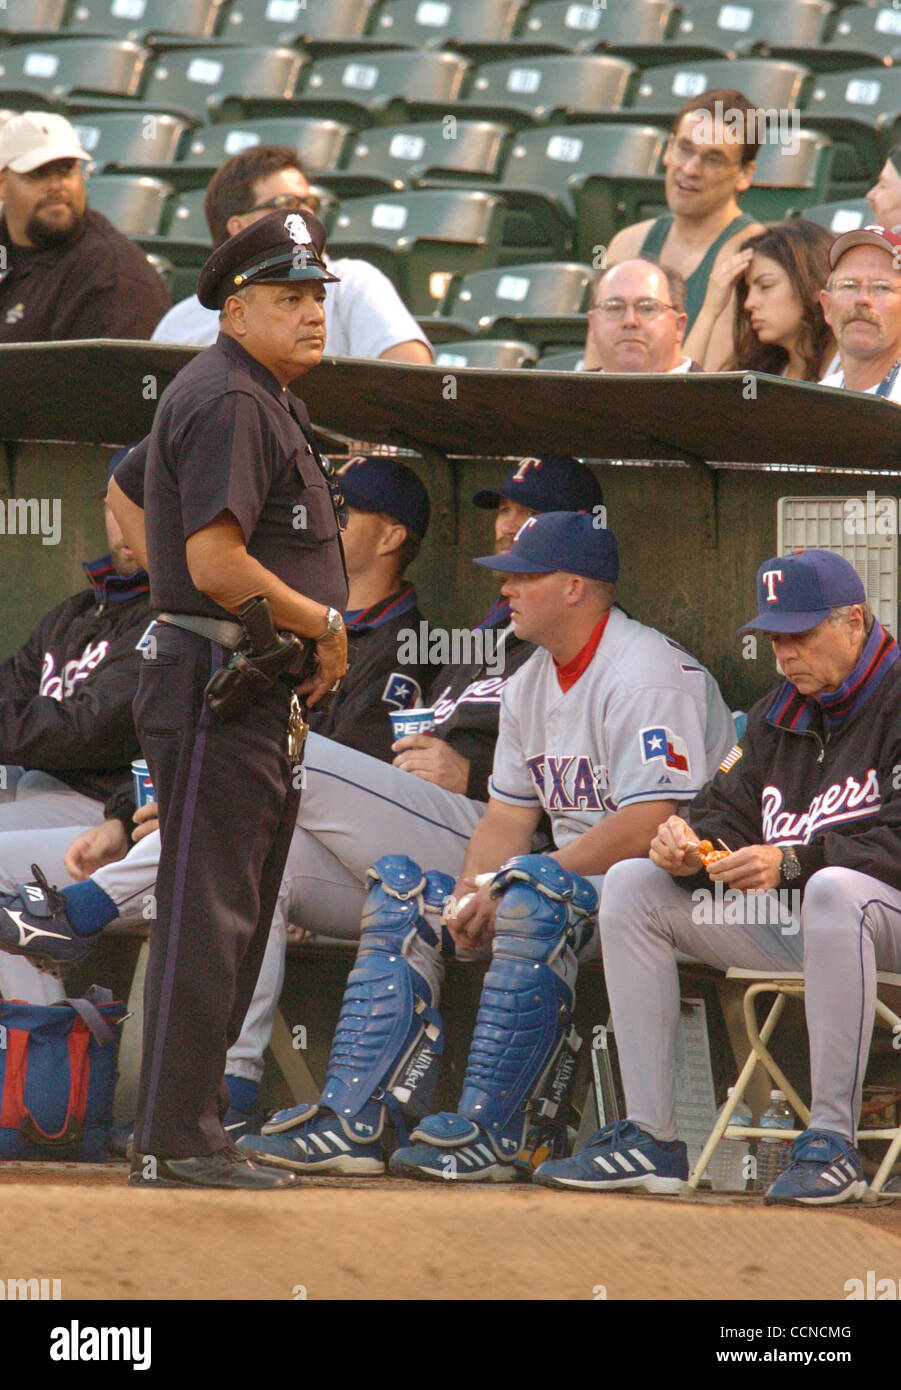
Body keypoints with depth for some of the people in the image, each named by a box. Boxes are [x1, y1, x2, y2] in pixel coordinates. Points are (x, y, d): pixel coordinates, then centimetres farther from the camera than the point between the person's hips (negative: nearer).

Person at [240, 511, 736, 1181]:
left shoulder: (645, 675, -16)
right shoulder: (531, 684, 15)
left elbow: (645, 827, -25)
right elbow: (507, 815, 16)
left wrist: (508, 885, -24)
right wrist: (471, 894, -7)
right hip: (567, 873, 10)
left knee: (532, 896, -37)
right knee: (401, 895, 0)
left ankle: (492, 1128, -37)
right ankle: (354, 1120, -11)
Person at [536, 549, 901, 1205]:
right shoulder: (777, 713, 19)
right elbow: (729, 809, 13)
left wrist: (793, 864, -29)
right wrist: (692, 843, -11)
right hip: (781, 918, 8)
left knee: (835, 890, -42)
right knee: (631, 884, -2)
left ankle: (834, 1145, -38)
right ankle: (650, 1141, -11)